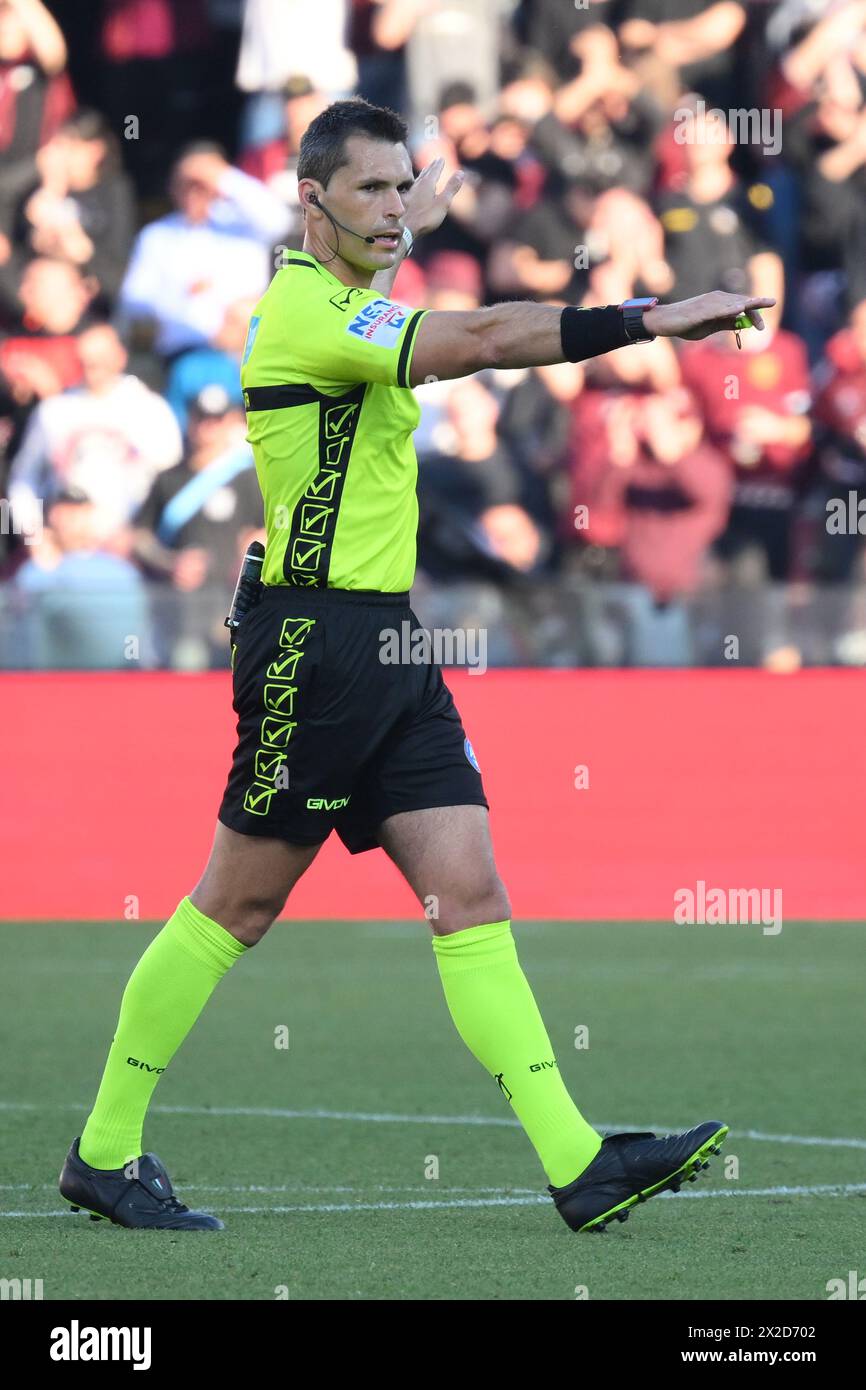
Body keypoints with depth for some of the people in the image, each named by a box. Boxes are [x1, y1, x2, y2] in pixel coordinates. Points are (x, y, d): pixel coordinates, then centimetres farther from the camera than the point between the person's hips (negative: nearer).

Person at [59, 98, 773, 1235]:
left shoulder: (349, 307, 15)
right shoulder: (301, 307, -15)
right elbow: (485, 339, -28)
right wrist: (648, 319, -30)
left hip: (390, 648, 9)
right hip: (314, 642, -9)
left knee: (471, 894, -1)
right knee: (238, 903, 0)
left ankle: (578, 1164, -8)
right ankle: (104, 1151, 12)